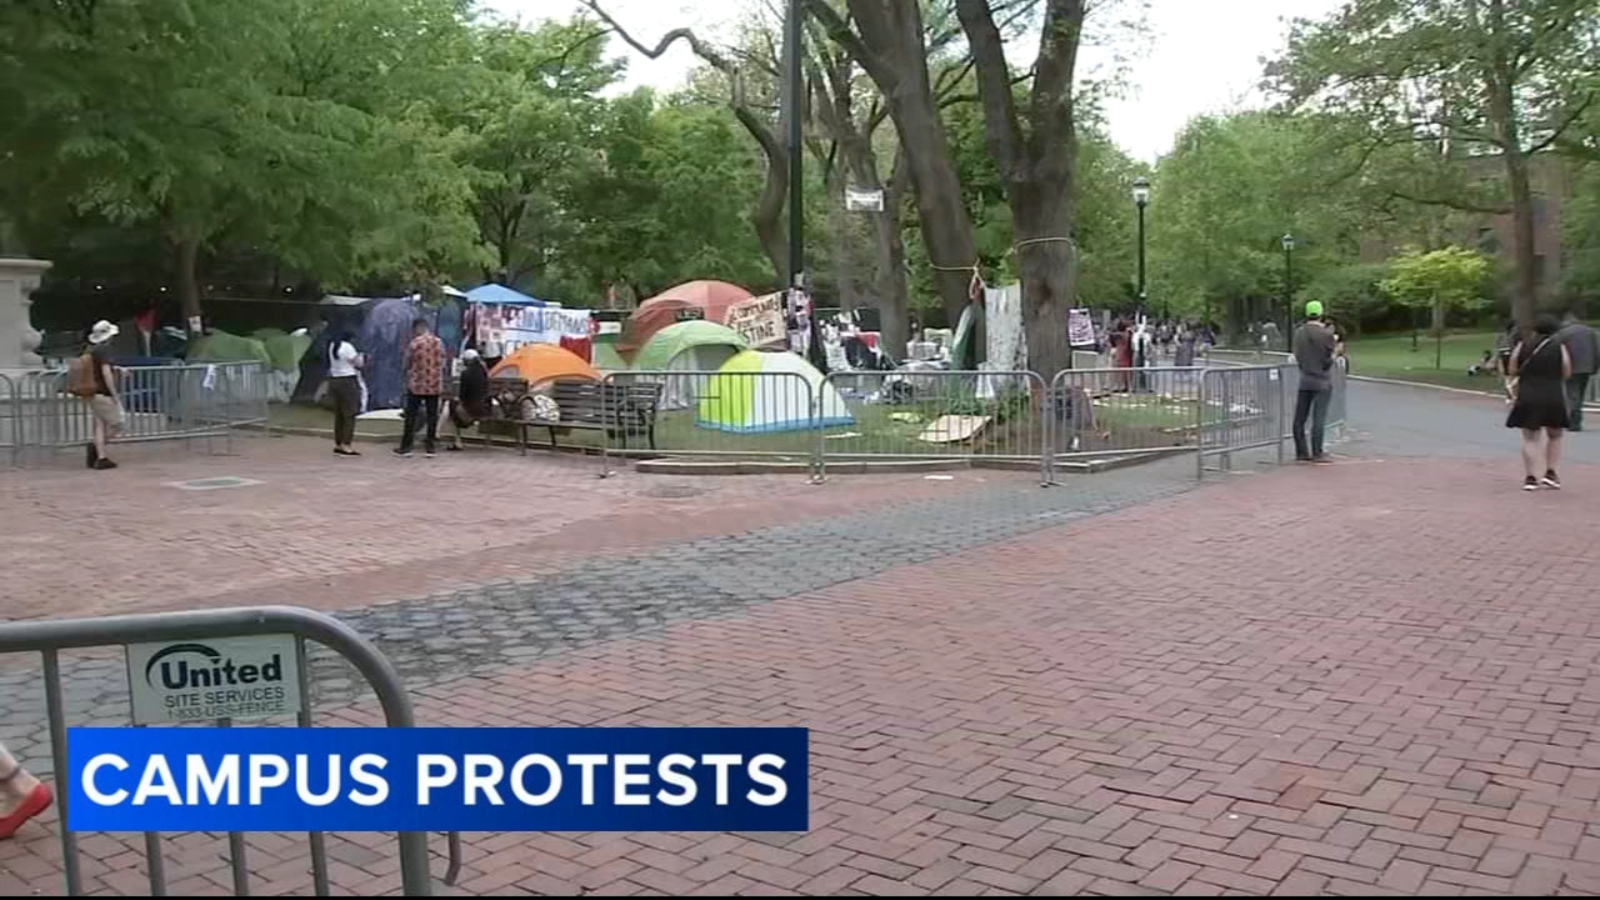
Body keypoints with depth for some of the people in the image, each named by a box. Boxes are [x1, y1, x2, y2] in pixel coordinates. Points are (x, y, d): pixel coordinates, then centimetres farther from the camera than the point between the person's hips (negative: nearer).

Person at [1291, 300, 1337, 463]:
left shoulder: (1299, 333, 2)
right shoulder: (1326, 334, -11)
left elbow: (1297, 356, 8)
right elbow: (1328, 360, -9)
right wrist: (1335, 353, 8)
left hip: (1304, 380, 4)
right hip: (1322, 381, -4)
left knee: (1300, 418, 8)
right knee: (1318, 419, -2)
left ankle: (1301, 452, 12)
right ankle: (1317, 454, -2)